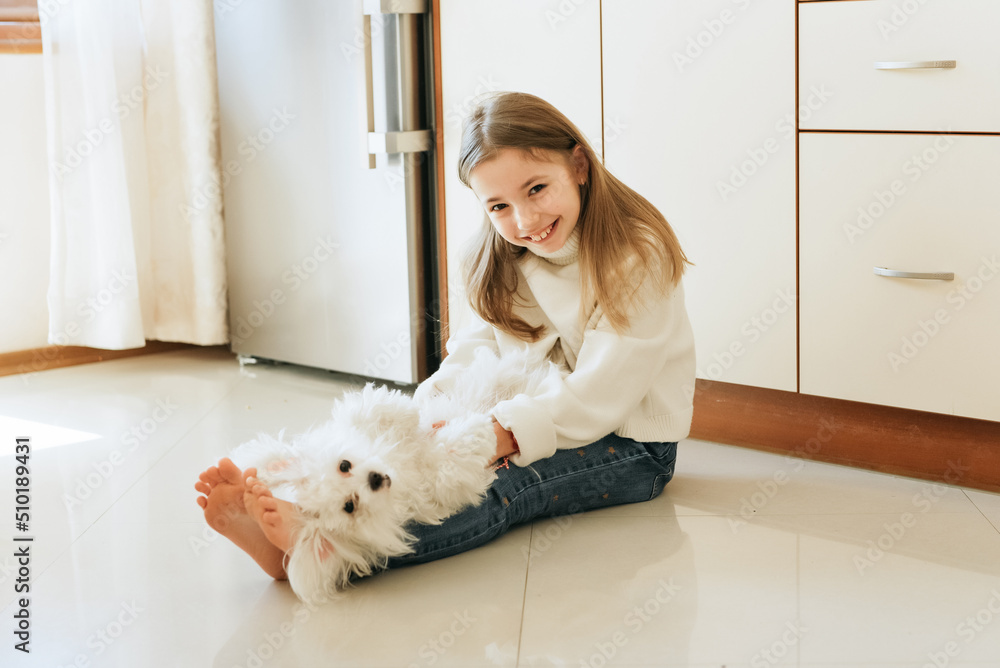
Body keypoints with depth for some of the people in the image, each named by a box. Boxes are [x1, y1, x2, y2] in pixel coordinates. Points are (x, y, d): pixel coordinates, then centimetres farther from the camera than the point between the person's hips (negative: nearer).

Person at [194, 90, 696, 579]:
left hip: (631, 447, -7)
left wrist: (494, 436, -34)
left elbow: (597, 397, -23)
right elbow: (476, 352, -2)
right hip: (542, 418, 7)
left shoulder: (637, 257, -17)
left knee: (498, 482, -32)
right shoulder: (506, 257, 6)